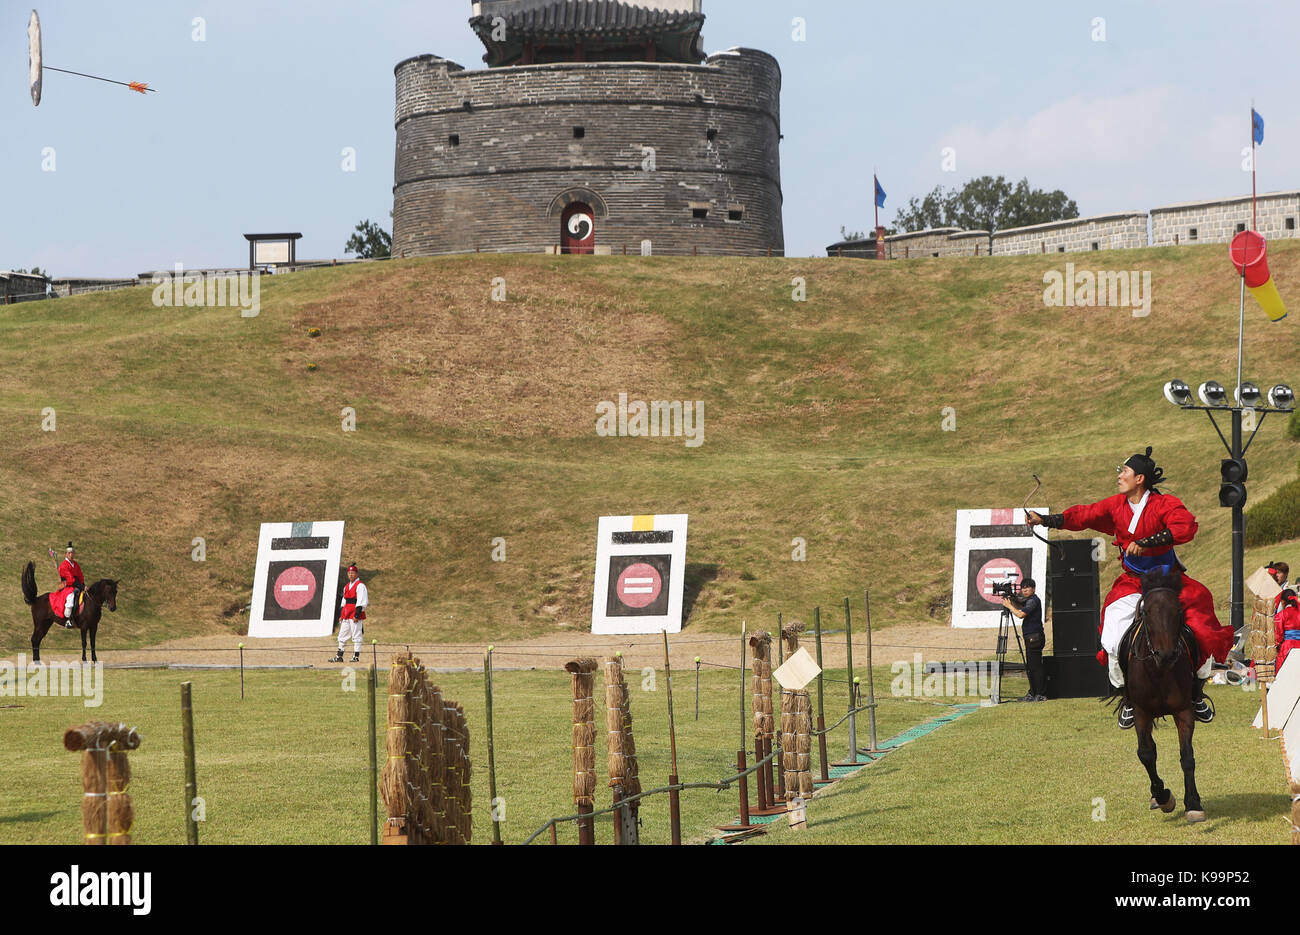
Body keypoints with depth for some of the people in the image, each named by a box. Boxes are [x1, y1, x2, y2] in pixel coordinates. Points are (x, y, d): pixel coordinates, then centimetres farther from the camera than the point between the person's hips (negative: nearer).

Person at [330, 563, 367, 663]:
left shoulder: (360, 586, -7)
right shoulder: (346, 586, 19)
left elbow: (361, 602, -13)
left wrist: (357, 615, -18)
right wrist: (341, 615, 17)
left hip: (356, 614, -8)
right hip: (346, 614, 8)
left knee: (356, 635, -6)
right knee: (342, 634, 8)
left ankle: (356, 656, -2)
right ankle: (339, 656, 11)